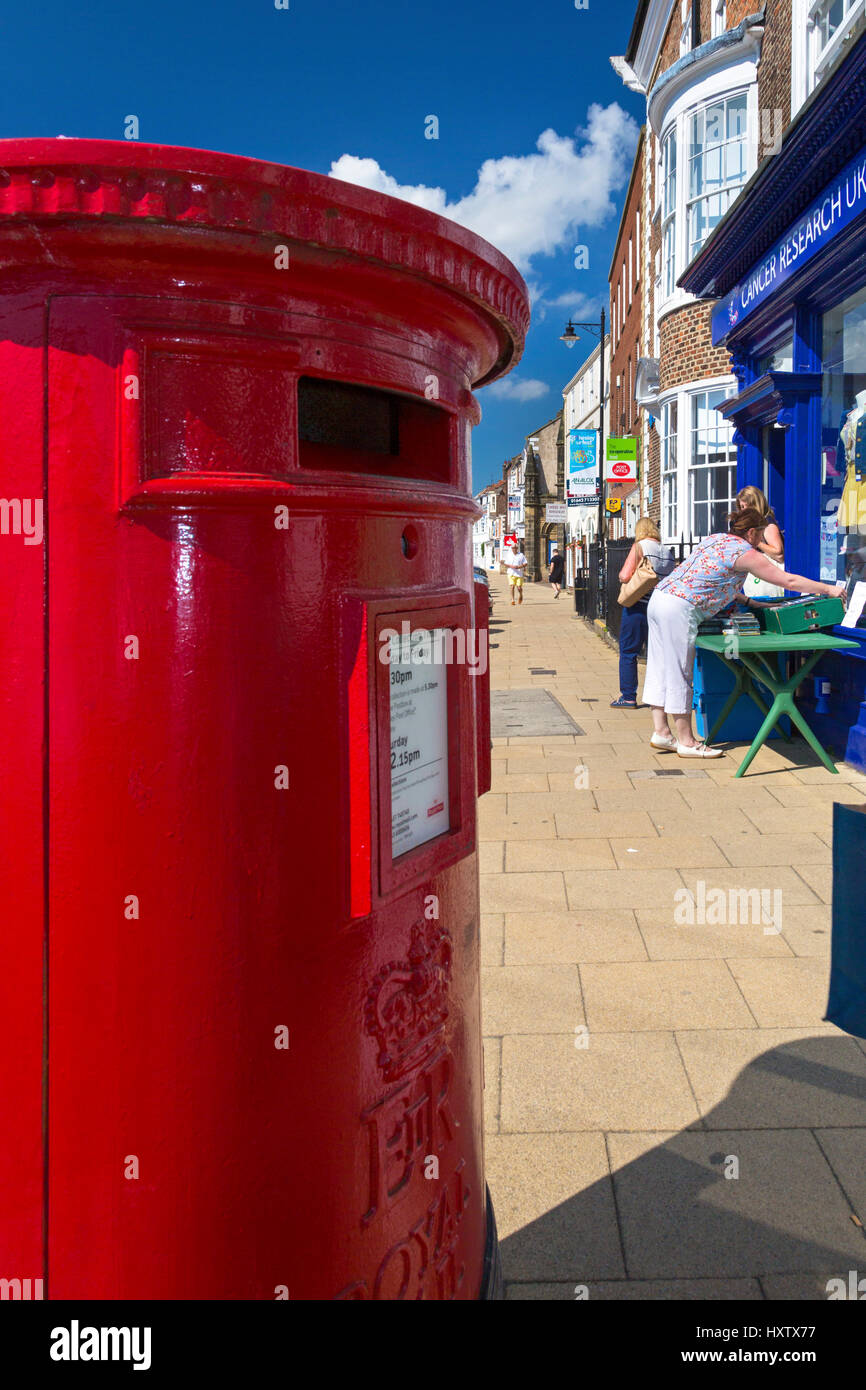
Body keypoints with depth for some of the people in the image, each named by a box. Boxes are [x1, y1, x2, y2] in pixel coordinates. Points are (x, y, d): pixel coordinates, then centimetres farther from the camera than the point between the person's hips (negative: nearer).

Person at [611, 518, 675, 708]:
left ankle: (628, 697, 4)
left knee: (628, 652, 3)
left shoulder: (639, 546, -7)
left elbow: (624, 576, -13)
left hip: (638, 605, -5)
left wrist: (621, 576, 8)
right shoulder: (668, 551, 7)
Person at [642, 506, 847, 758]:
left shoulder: (716, 539, 20)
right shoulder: (745, 552, -4)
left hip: (659, 596, 9)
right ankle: (686, 741, 4)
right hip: (679, 608, -9)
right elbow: (789, 580, 0)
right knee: (680, 674, -3)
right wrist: (829, 589, 10)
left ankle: (661, 732, 15)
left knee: (661, 668, 10)